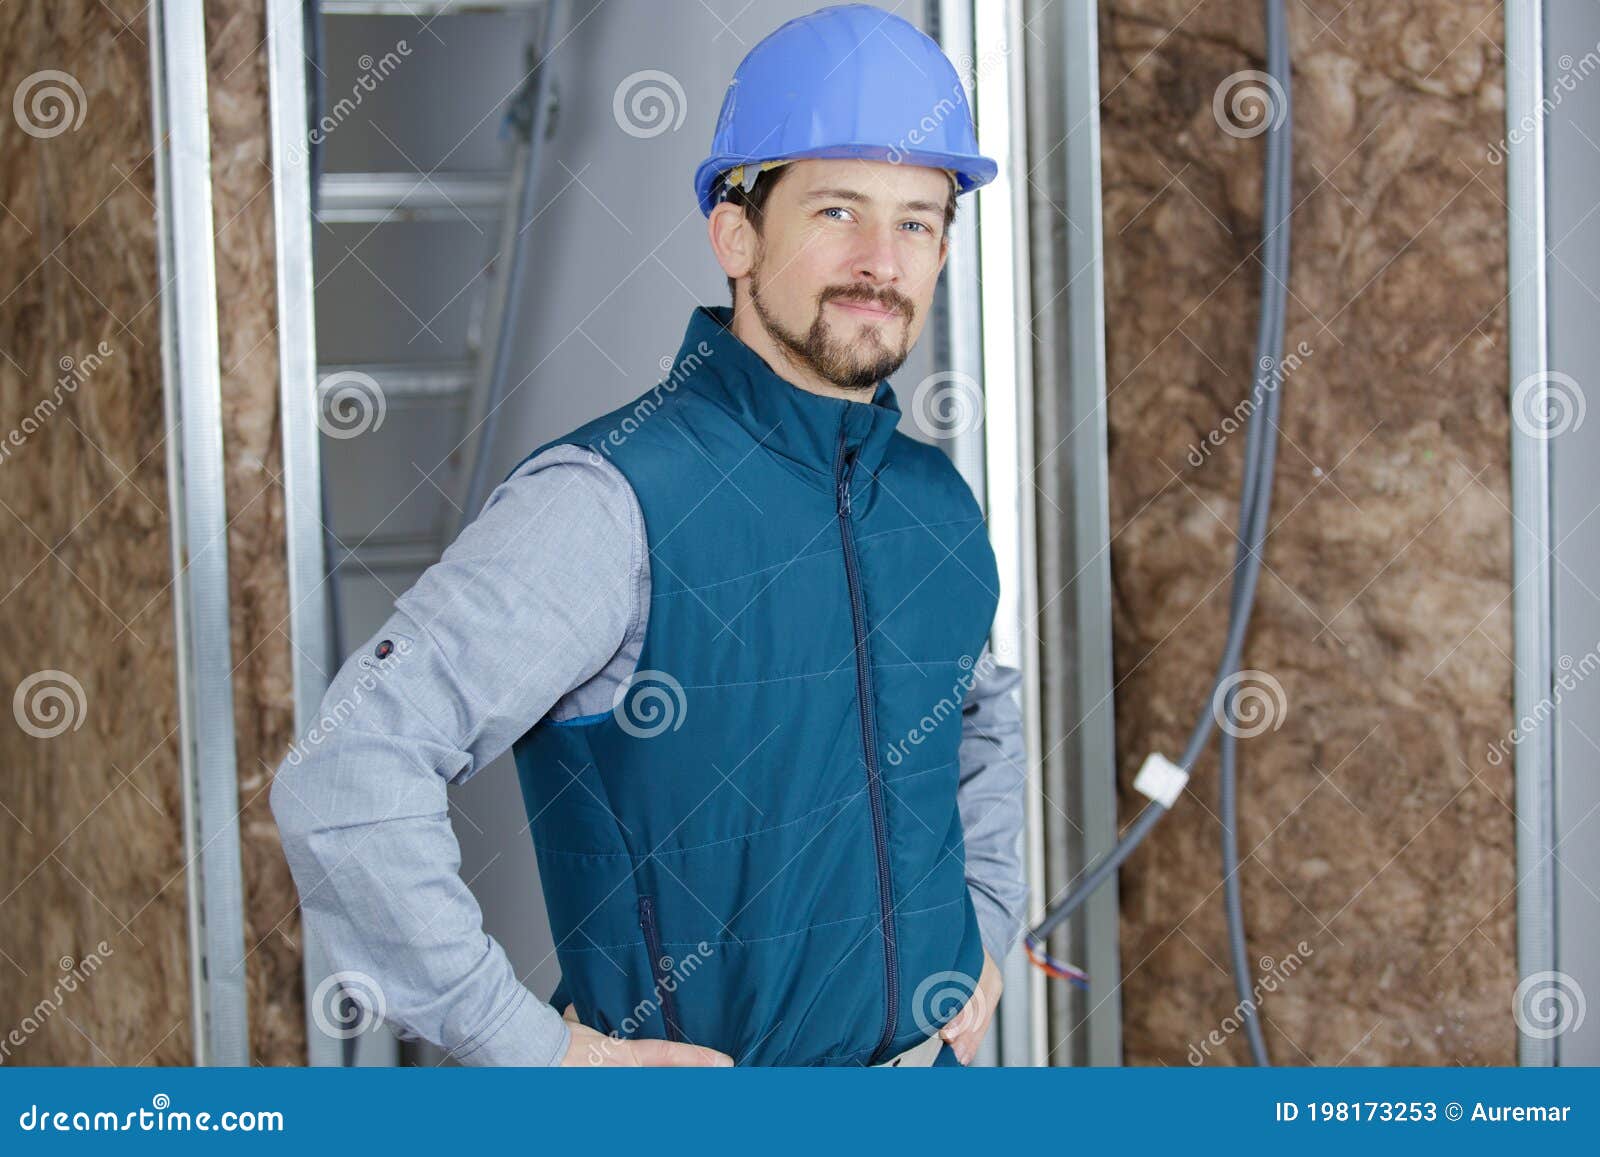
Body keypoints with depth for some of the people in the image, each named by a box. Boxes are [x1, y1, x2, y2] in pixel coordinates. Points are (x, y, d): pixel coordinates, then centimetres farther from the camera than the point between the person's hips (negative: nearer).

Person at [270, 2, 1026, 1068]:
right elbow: (345, 778, -26)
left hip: (933, 1063, 6)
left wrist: (985, 932, 10)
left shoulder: (940, 502, 3)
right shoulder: (610, 501, -19)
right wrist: (541, 1051, -21)